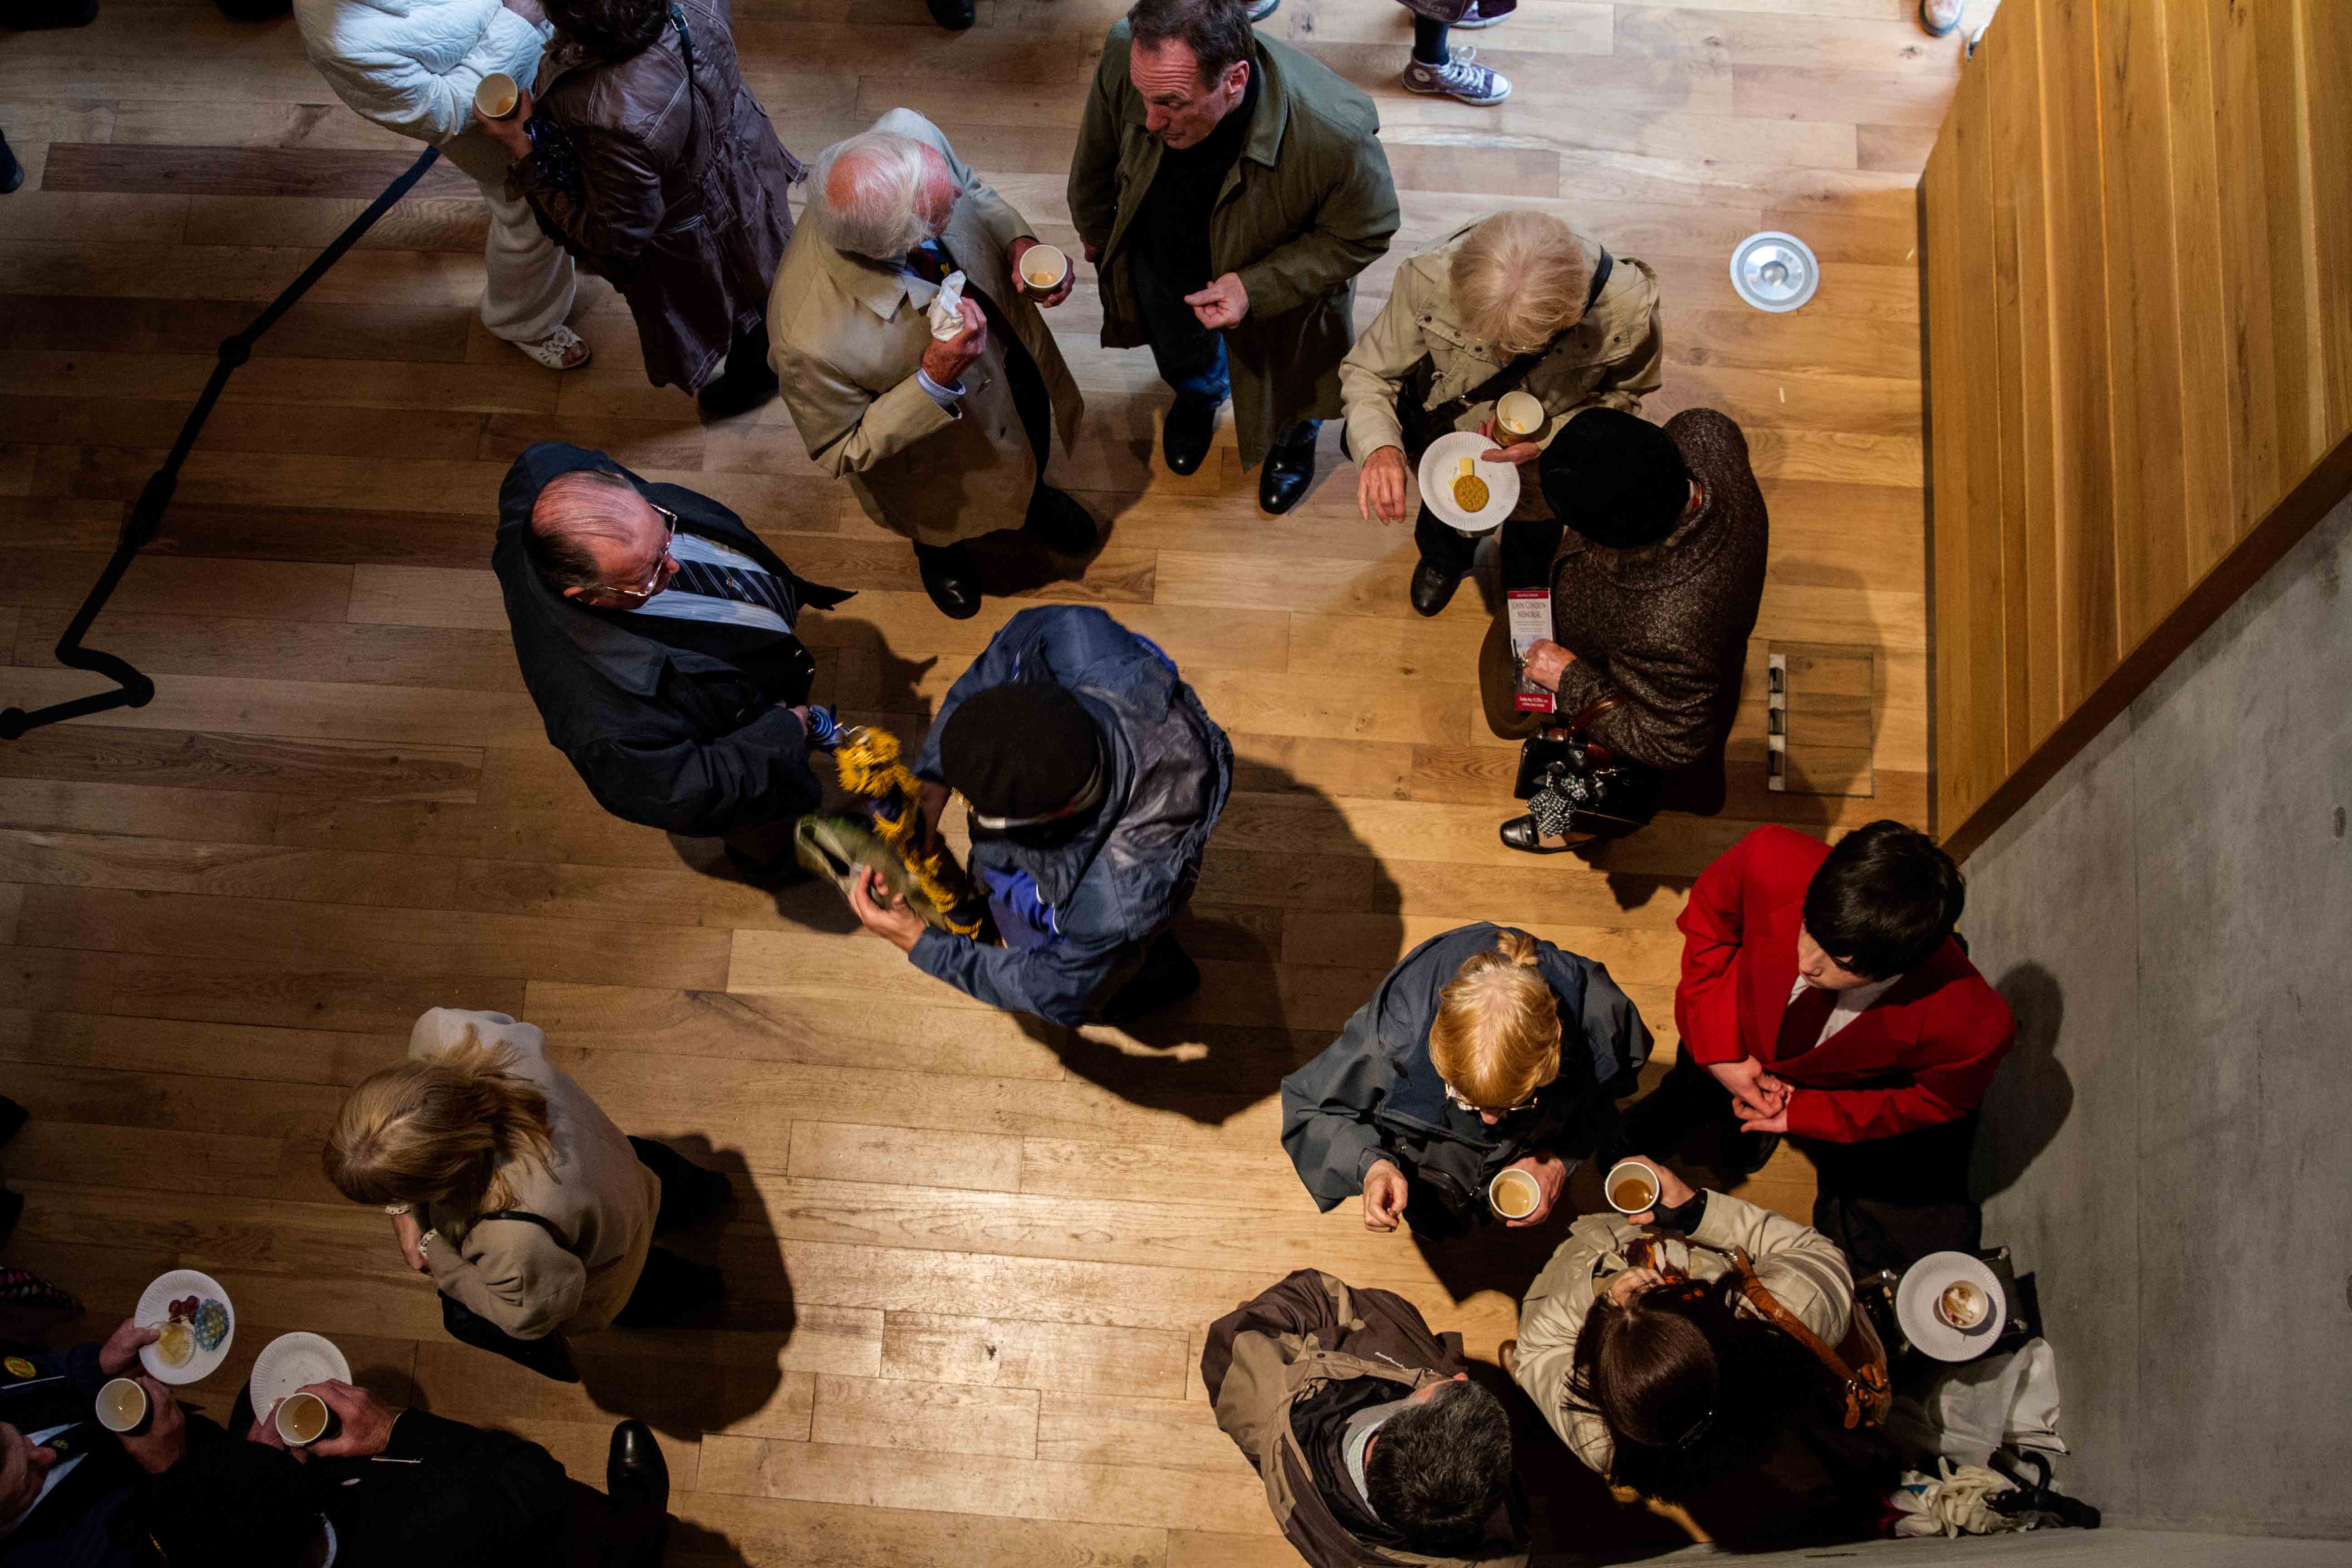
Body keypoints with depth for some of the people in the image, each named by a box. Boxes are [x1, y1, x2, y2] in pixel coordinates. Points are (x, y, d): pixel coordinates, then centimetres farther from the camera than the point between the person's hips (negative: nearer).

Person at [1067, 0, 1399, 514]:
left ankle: (1294, 440, 69)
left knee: (1286, 383, 31)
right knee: (1183, 360, 36)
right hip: (1160, 263, 3)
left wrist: (1256, 289, -35)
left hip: (1274, 284, -2)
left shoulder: (1336, 134, -47)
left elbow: (1363, 235, -25)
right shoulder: (1126, 56, -36)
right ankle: (1199, 398, 74)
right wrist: (1093, 229, 9)